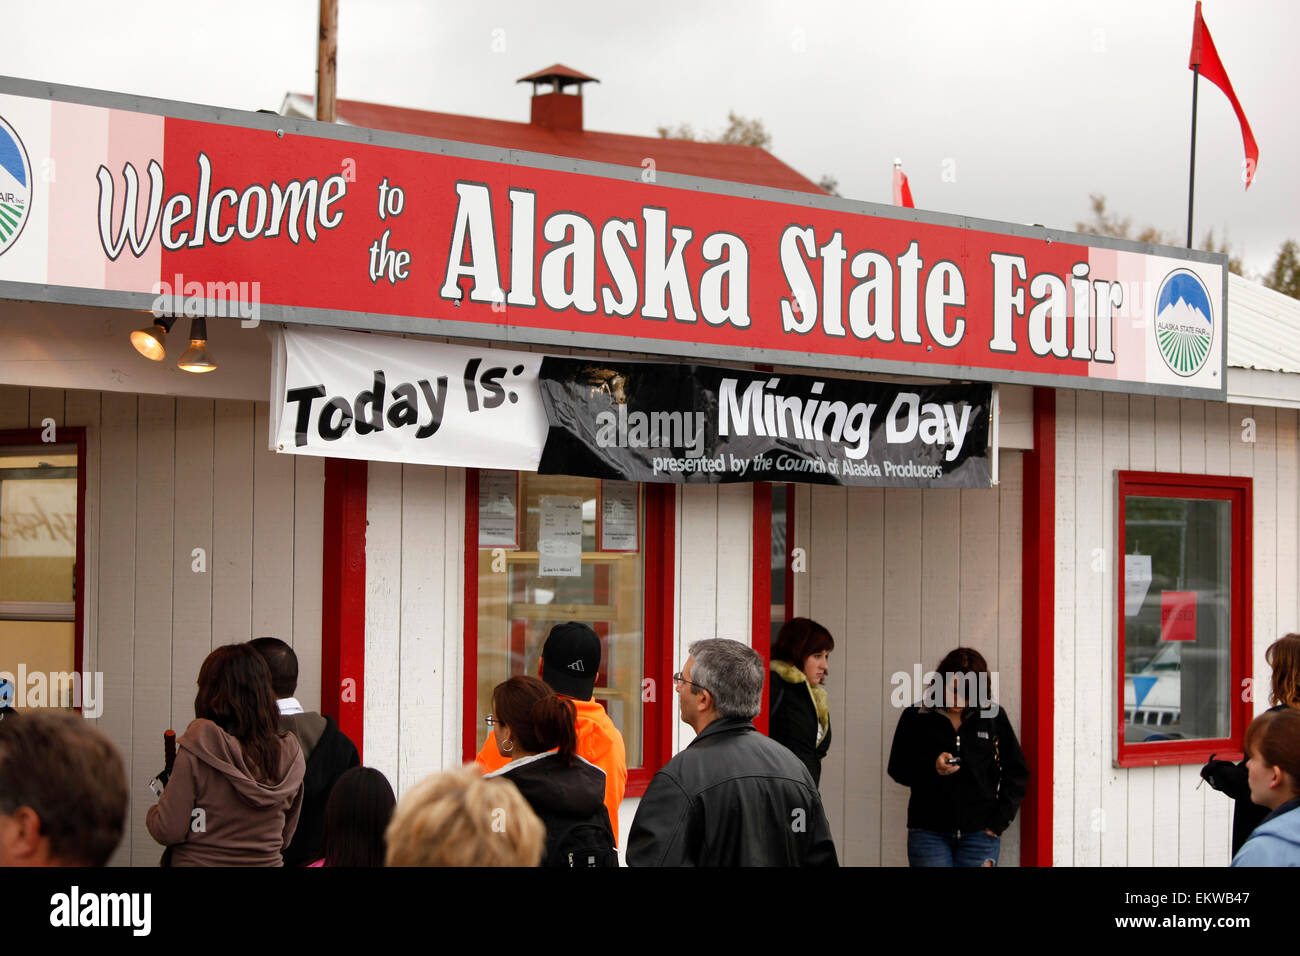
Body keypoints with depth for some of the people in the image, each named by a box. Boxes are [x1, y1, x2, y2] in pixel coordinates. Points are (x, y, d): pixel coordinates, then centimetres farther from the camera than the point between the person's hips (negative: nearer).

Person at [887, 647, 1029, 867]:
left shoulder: (994, 717, 5)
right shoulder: (916, 718, 3)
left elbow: (1017, 773, 9)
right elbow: (897, 768, 6)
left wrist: (998, 822, 0)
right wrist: (932, 768, -14)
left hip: (980, 833, 0)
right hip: (928, 832, 0)